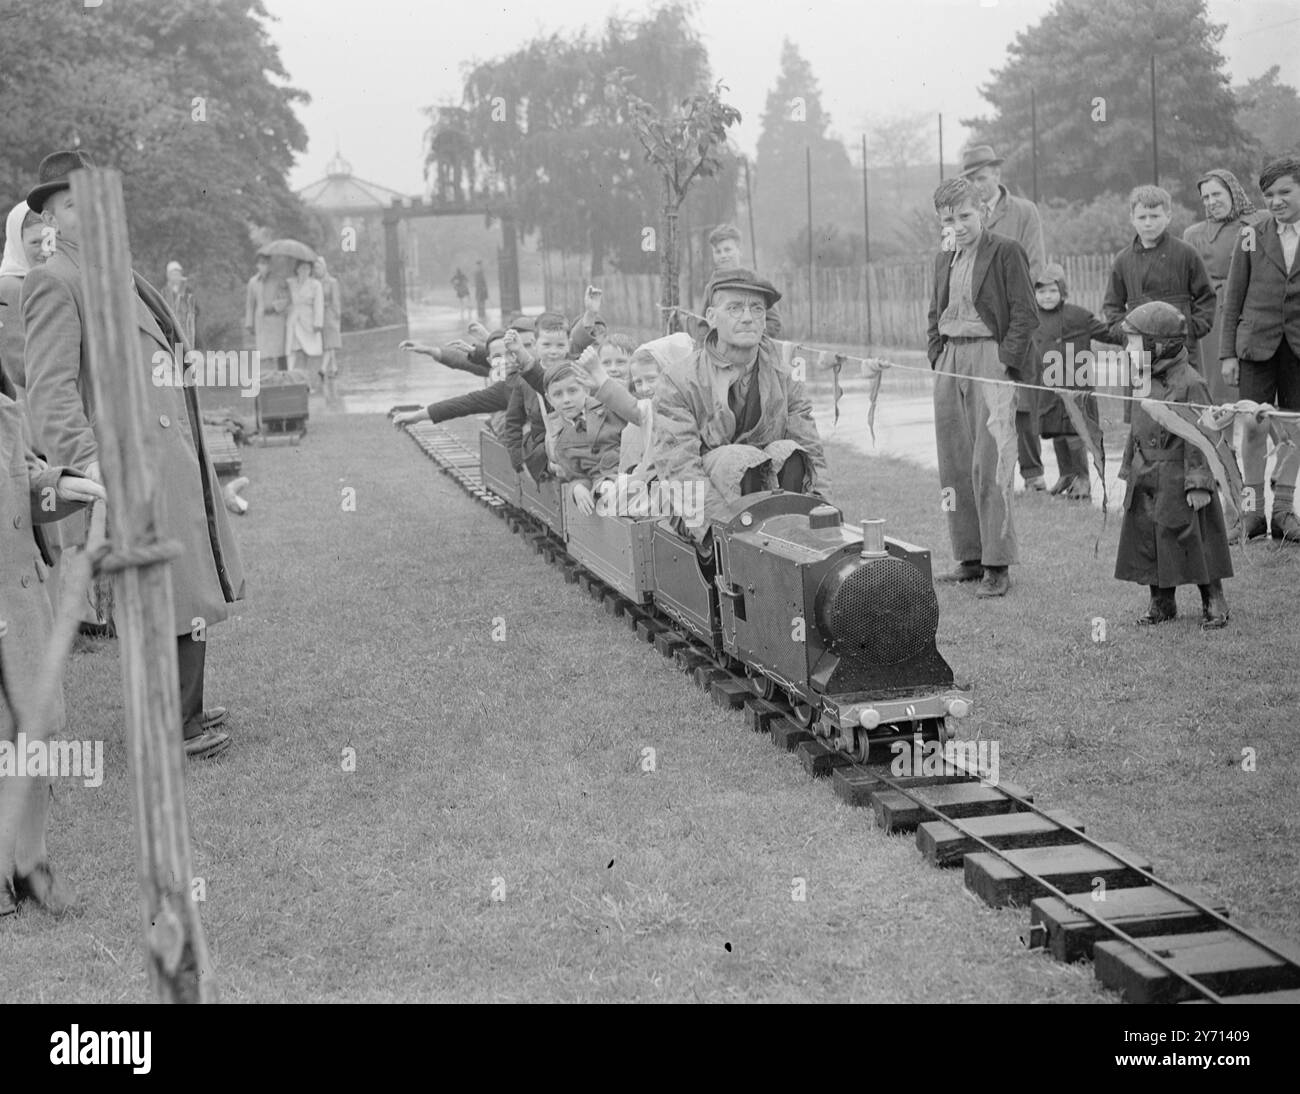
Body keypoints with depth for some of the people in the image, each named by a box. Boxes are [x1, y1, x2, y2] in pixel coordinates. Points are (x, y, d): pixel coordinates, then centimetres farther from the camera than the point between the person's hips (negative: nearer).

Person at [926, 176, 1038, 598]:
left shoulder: (1006, 252, -3)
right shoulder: (944, 260, 16)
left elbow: (1025, 315, -6)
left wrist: (1007, 361, -12)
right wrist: (937, 356, 11)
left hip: (990, 359, -7)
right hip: (950, 362, 7)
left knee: (988, 465, -10)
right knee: (954, 465, 7)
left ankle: (998, 566, -6)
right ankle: (970, 558, 16)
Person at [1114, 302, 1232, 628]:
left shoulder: (1189, 384, -15)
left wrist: (1199, 483, -18)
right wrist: (1129, 471, 17)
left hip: (1178, 482, -7)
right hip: (1146, 479, 7)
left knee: (1193, 540, 0)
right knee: (1148, 539, 9)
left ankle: (1214, 603, 13)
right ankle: (1161, 601, 21)